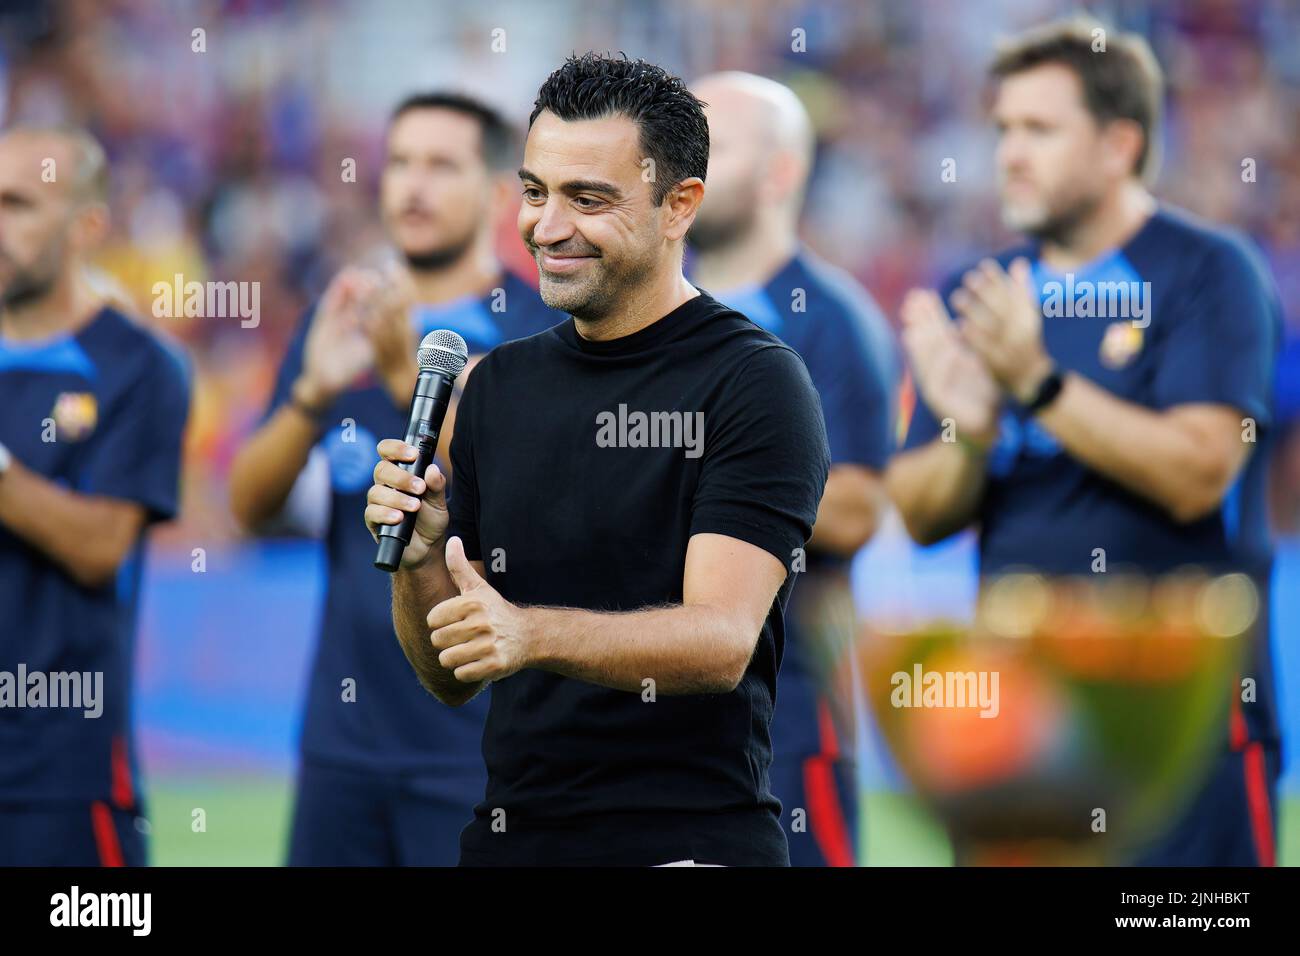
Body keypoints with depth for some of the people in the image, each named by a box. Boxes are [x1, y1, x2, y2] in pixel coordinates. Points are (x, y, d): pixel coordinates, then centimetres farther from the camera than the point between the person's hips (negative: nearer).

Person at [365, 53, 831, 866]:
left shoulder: (755, 383, -7)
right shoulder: (501, 385, 11)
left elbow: (720, 641, -18)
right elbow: (452, 678, 12)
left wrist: (530, 635, -31)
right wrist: (417, 559, -7)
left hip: (688, 838, -6)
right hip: (511, 838, 6)